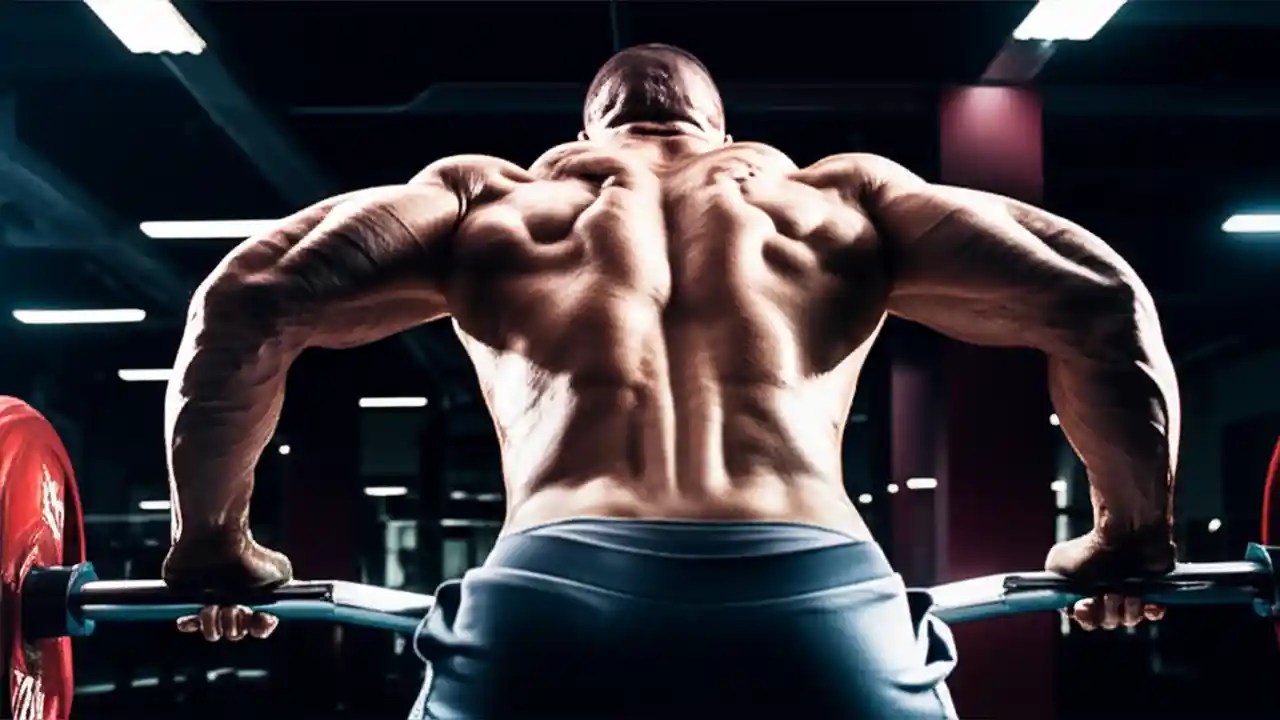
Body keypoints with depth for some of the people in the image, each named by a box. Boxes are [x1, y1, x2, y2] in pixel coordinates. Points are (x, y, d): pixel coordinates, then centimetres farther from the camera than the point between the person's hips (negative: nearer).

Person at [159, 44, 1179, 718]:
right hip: (822, 605, 1)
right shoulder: (840, 197, 29)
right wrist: (1130, 539, 28)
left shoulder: (489, 195, 29)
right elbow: (1098, 297, 18)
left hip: (546, 606, 0)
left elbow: (248, 298, 15)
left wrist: (212, 548, 25)